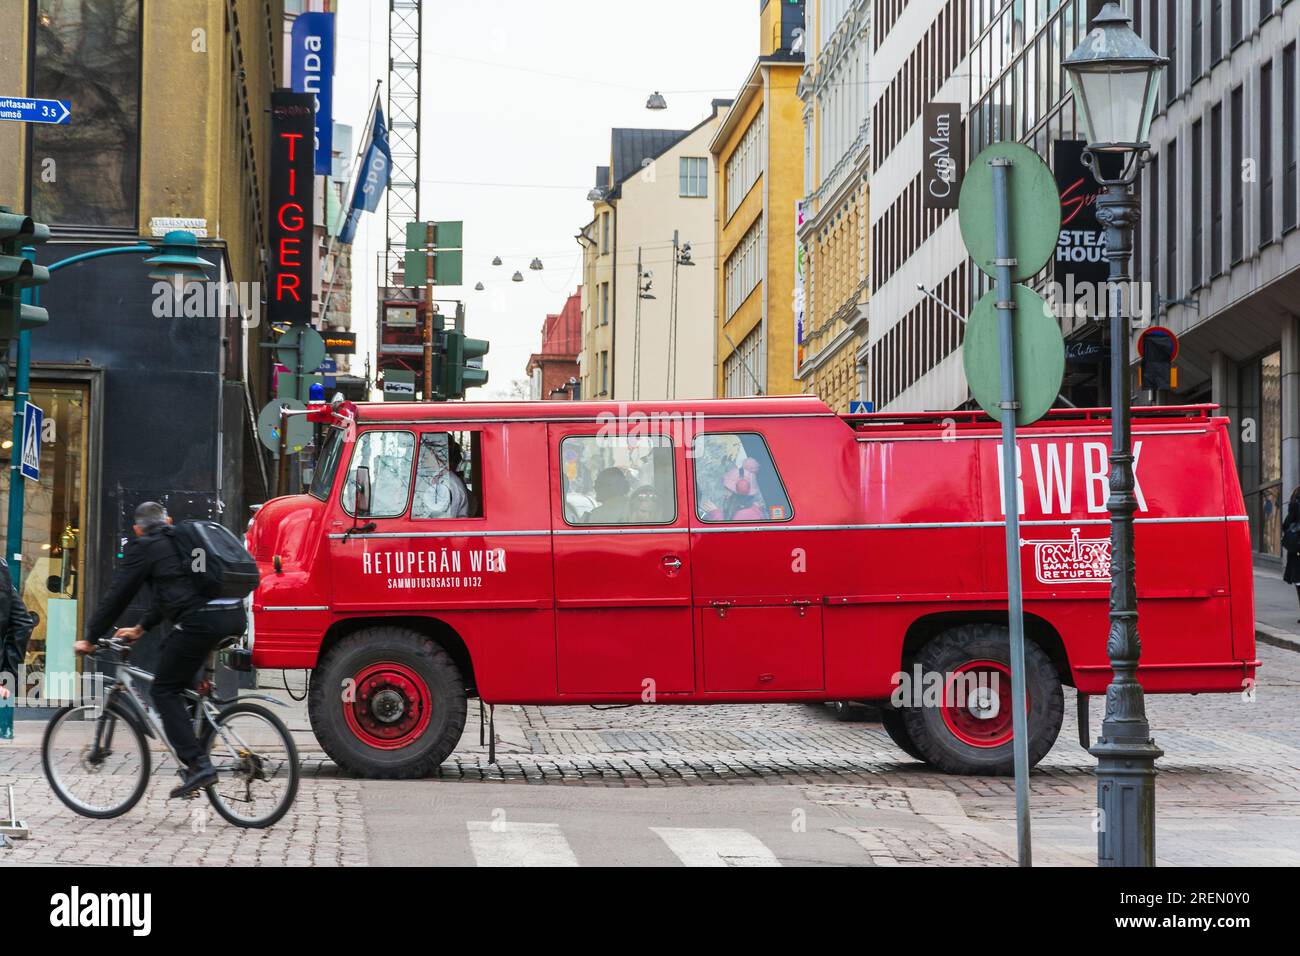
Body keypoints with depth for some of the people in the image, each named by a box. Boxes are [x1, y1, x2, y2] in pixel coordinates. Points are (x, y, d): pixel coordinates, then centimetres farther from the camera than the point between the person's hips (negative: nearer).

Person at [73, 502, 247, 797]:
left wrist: (90, 639, 19)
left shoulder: (144, 547, 8)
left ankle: (198, 765, -10)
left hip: (201, 620, -8)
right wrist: (140, 629, 49)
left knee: (165, 691, 3)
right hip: (234, 617, 8)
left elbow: (116, 596, 9)